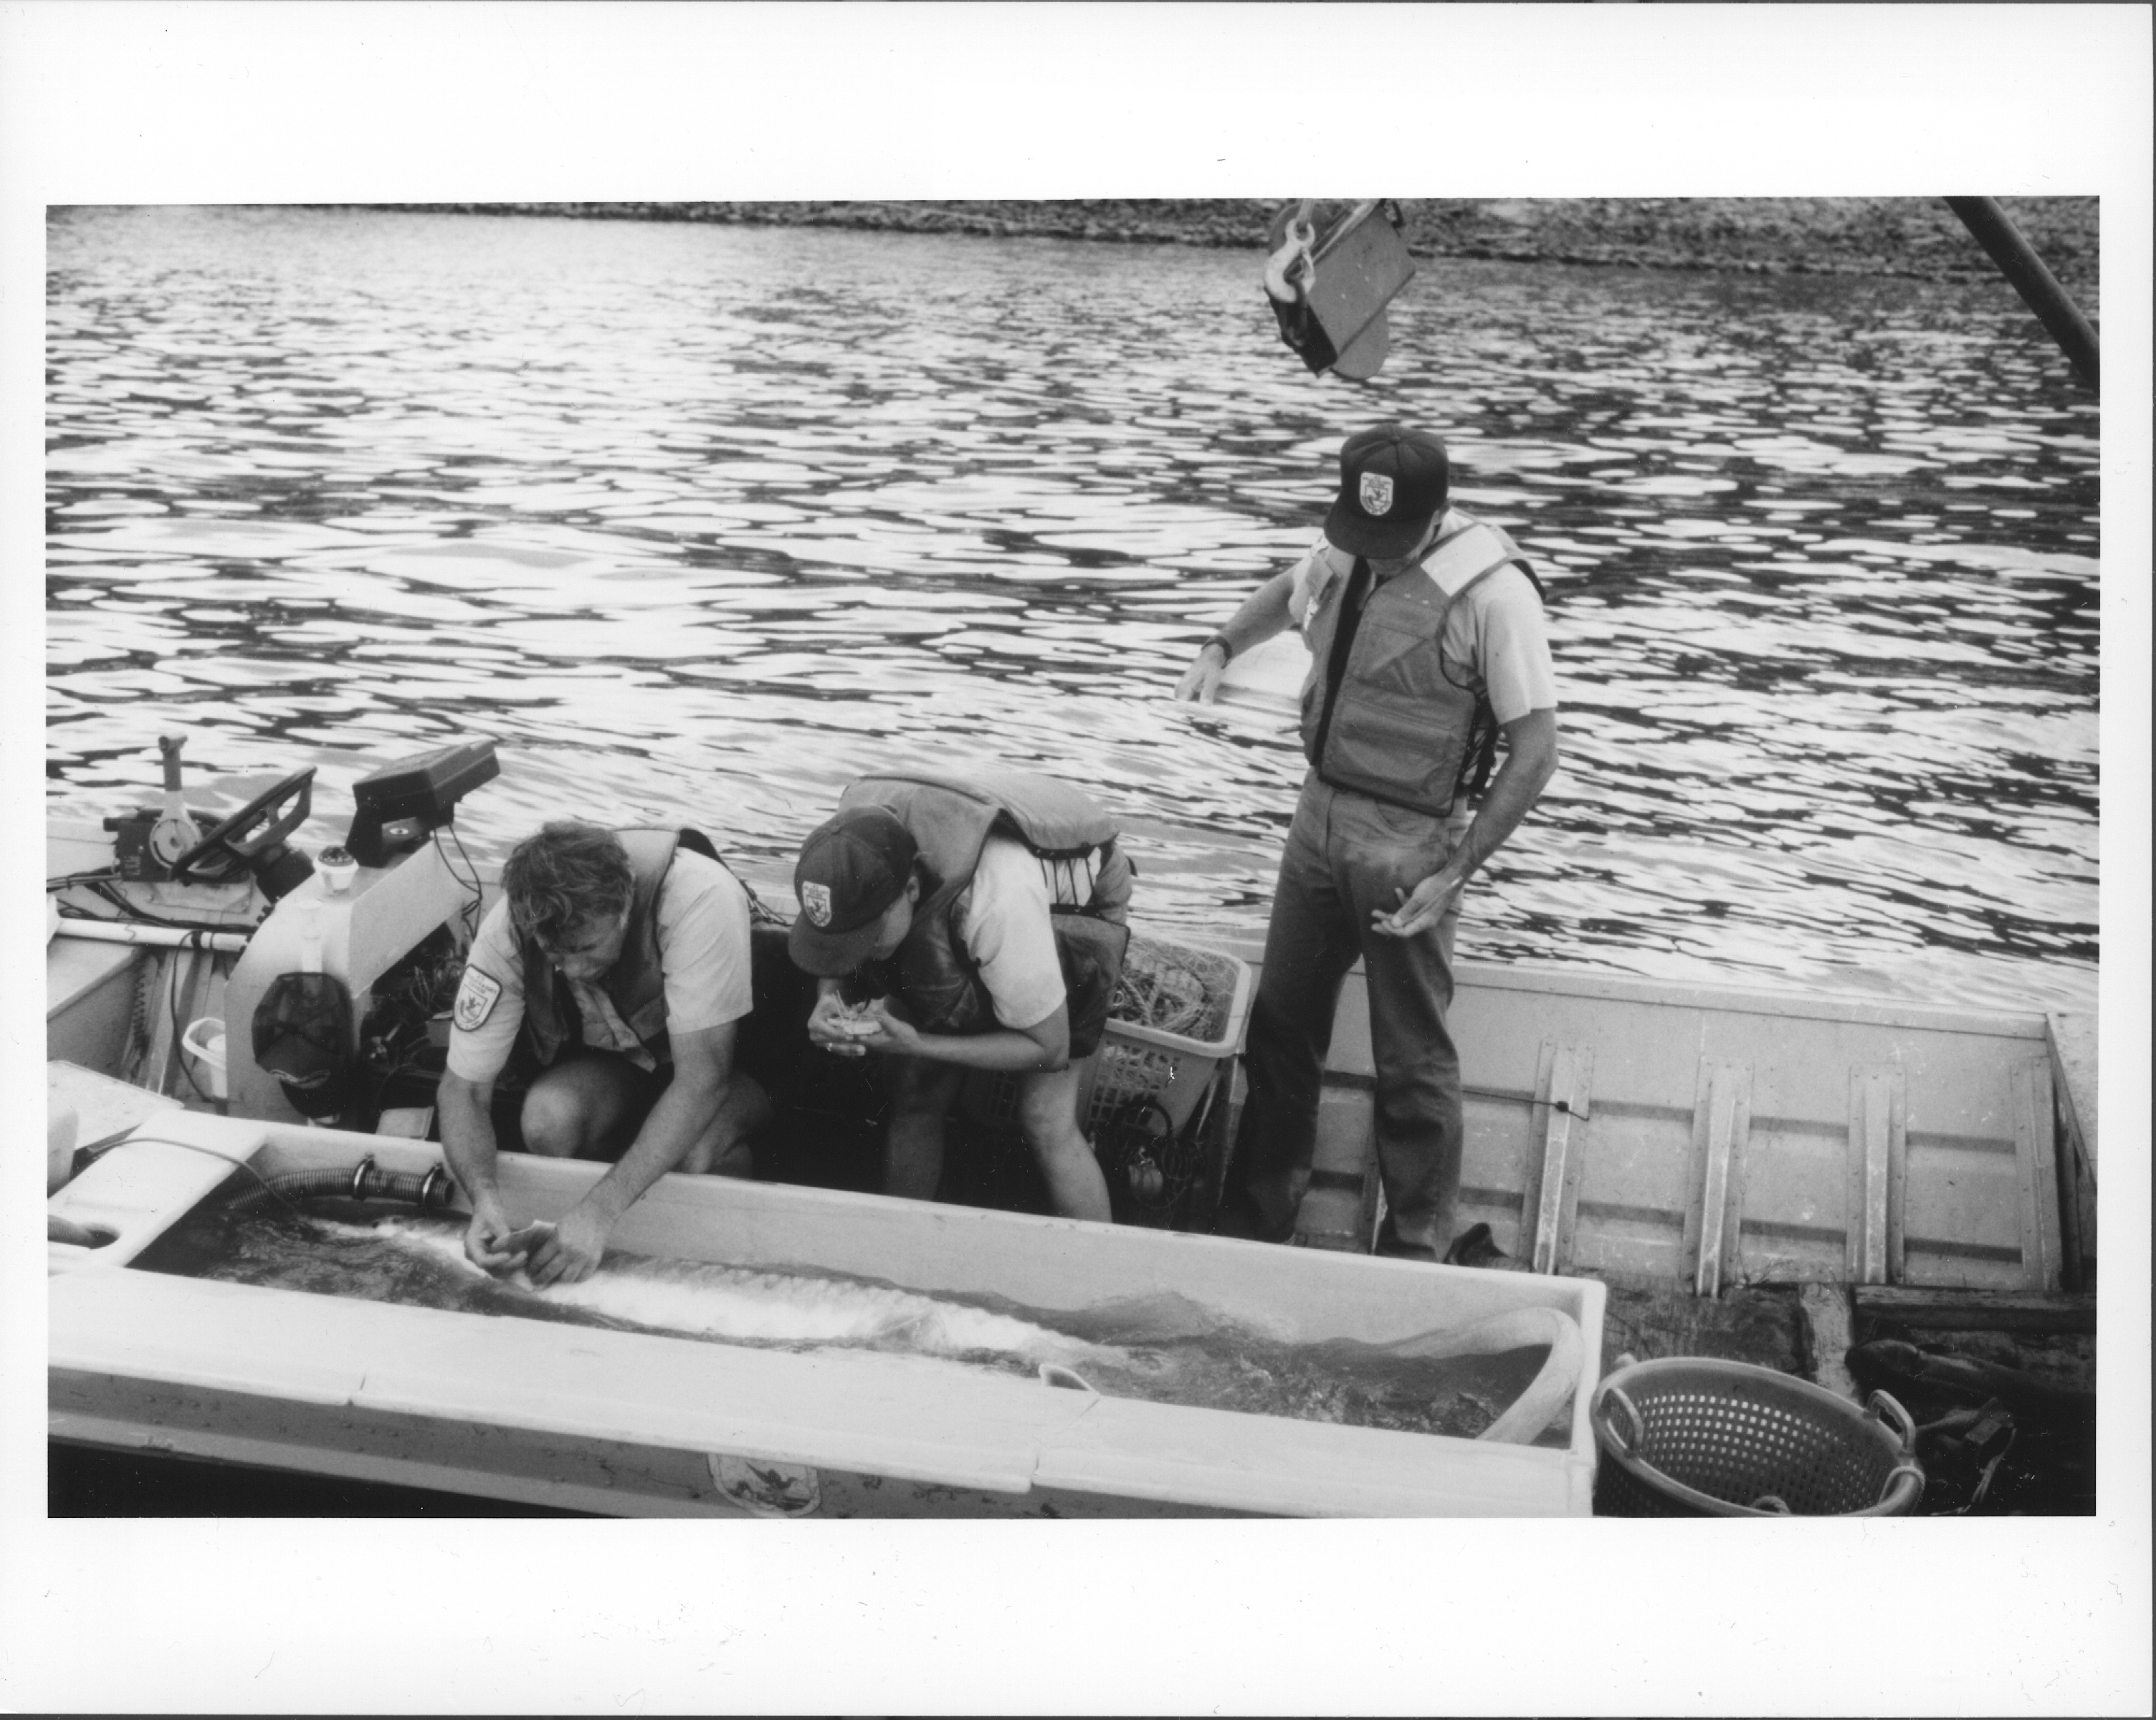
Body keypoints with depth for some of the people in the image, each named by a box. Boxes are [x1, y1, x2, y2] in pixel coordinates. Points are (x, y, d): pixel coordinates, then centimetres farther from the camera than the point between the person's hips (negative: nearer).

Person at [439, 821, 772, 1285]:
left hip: (732, 1061, -3)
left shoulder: (701, 897, -37)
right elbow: (463, 1088, -18)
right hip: (616, 1062, 3)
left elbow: (703, 1077, -37)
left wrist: (600, 1211, -43)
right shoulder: (506, 932, -26)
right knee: (549, 1117, -29)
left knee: (694, 1155, -34)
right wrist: (485, 1199, -39)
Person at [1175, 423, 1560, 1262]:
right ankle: (1253, 1220, 31)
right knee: (1279, 1028, 15)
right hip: (1320, 814, 7)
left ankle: (1416, 1250, 20)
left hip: (1410, 847, -6)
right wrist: (1220, 647, 7)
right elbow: (1289, 590, 24)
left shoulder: (1491, 591, -20)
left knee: (1412, 1065, 4)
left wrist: (1454, 875, -18)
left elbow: (1535, 748, -17)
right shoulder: (1344, 549, -1)